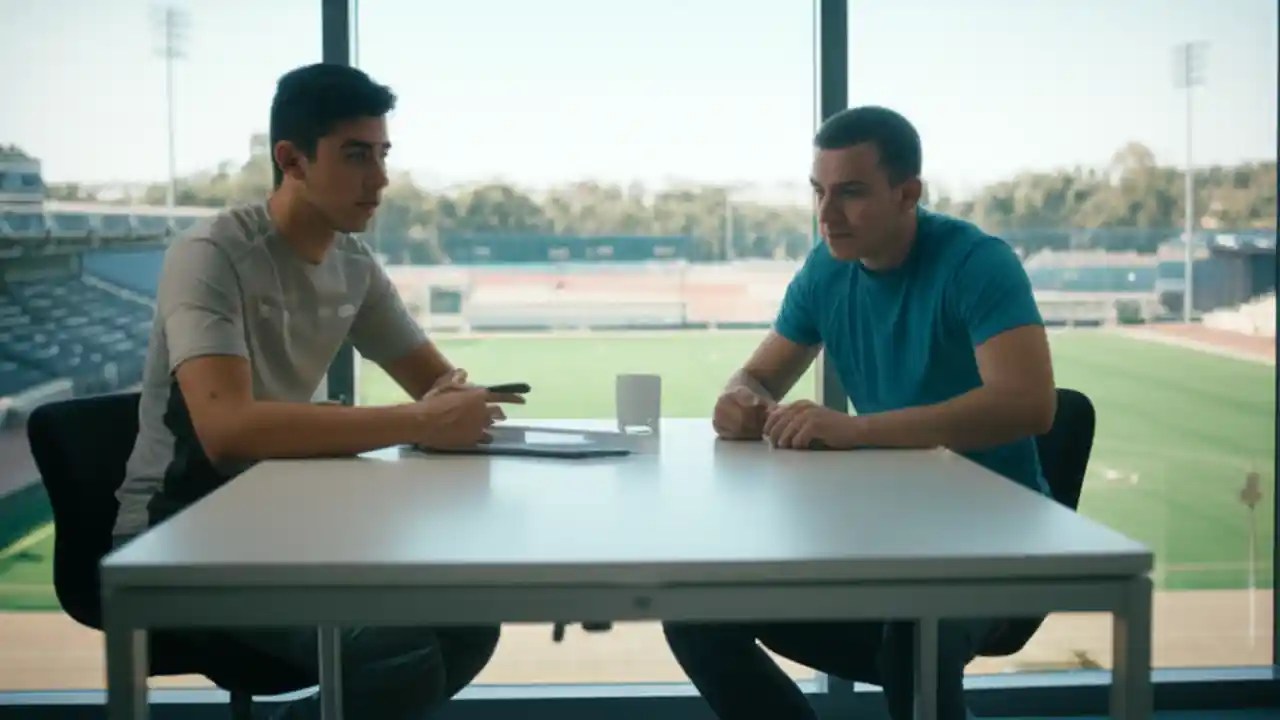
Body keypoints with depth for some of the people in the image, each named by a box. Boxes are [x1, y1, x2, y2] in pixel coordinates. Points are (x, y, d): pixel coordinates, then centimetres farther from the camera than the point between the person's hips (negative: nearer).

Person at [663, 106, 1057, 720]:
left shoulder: (976, 263, -17)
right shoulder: (826, 270, 3)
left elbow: (1029, 403, -32)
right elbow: (758, 379, 12)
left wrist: (854, 429, -38)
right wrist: (741, 403, -16)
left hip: (991, 535, -6)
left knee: (911, 636, -39)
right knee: (697, 614, -7)